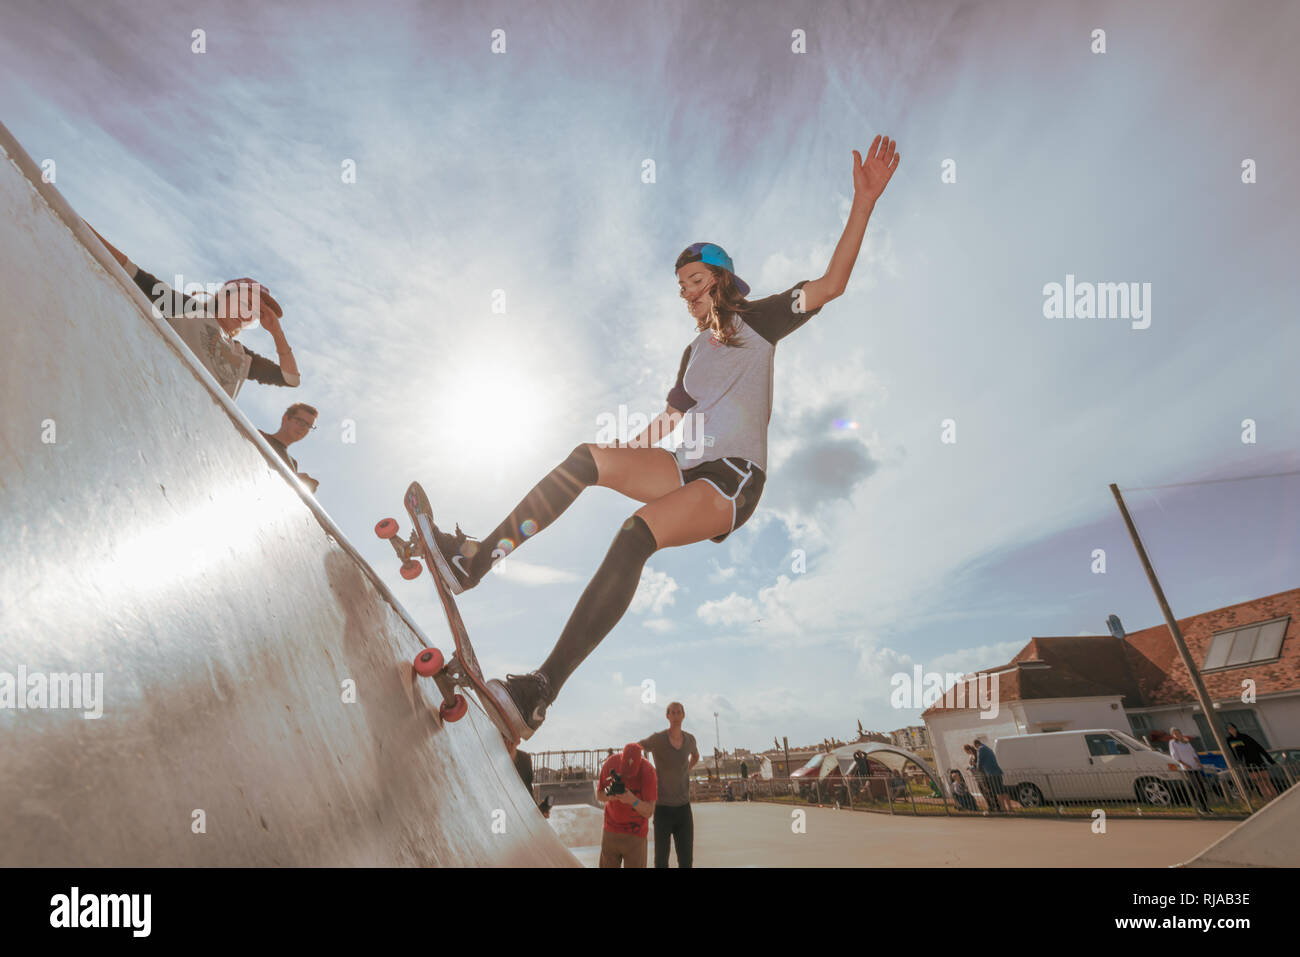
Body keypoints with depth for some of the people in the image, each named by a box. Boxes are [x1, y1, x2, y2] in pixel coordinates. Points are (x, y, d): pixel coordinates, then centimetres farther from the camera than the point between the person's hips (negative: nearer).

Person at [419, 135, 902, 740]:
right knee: (589, 458, -12)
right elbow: (668, 418, 31)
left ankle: (541, 692, -39)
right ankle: (476, 559, -15)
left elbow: (831, 284, -7)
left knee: (636, 535, -32)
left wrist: (865, 200, -15)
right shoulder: (695, 351, 24)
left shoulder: (759, 321, 6)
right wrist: (623, 455, 27)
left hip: (736, 479, -7)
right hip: (690, 469, 7)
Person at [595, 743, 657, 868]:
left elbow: (649, 812, -20)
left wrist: (632, 800, -39)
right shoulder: (610, 763, -14)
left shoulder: (648, 772, -22)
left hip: (635, 834, -3)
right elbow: (598, 795, -3)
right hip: (611, 831, 3)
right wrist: (609, 796, -26)